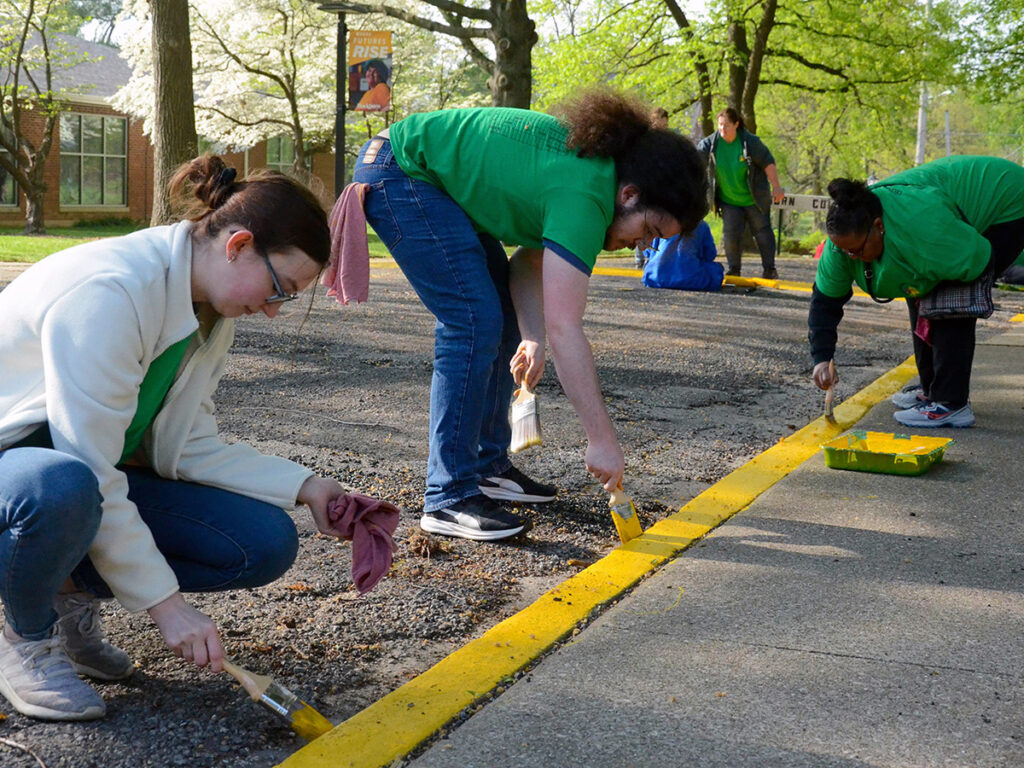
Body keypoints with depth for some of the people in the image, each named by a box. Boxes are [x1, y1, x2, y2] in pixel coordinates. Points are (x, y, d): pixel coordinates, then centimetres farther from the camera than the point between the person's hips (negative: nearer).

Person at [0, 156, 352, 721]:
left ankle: (71, 590, 6)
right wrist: (166, 604, -25)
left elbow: (185, 448, 1)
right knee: (65, 489, -43)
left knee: (267, 543, -10)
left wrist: (304, 486, -9)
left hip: (95, 473, 8)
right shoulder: (108, 292, -29)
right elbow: (92, 478, -29)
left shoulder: (212, 311, -1)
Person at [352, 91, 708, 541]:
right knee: (475, 323, -17)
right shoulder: (583, 197, -28)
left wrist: (533, 338, -8)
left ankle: (488, 466, 18)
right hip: (400, 173, -11)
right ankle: (449, 498, -13)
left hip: (437, 183, 11)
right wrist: (602, 439, -29)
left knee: (503, 318, 10)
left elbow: (529, 261, 7)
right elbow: (565, 328, -32)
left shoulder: (593, 164, 2)